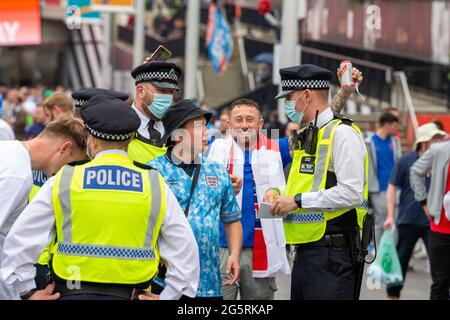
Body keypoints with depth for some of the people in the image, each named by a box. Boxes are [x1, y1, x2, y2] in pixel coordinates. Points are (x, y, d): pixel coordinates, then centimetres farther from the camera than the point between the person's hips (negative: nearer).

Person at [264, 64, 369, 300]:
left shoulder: (342, 134, -9)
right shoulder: (305, 137, 19)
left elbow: (351, 193, -19)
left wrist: (298, 200, -15)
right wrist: (280, 196, 10)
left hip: (331, 254, -9)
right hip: (304, 252, 9)